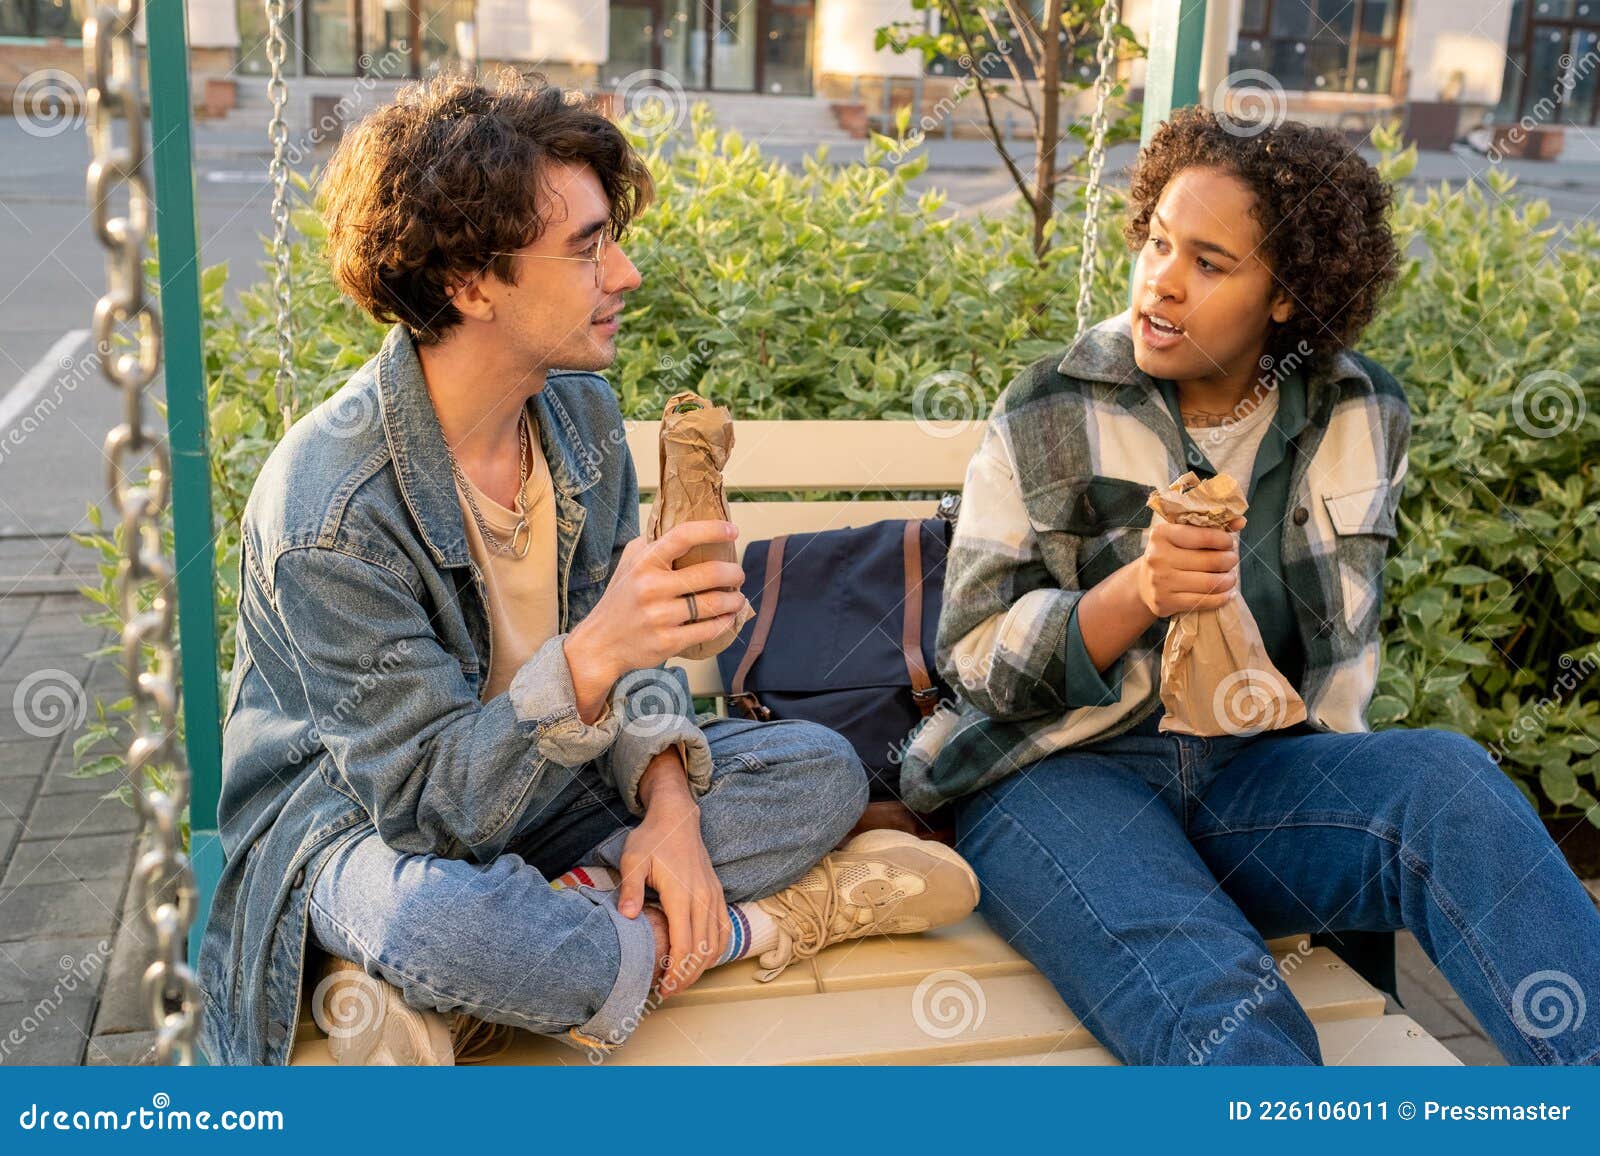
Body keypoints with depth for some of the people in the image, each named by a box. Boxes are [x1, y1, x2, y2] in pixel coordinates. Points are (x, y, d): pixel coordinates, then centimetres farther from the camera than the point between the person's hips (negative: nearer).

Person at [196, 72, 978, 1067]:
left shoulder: (582, 411, -5)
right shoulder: (326, 511, -27)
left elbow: (627, 651, 3)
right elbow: (429, 805, -26)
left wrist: (668, 802, -16)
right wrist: (592, 657, -43)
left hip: (545, 776, 8)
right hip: (364, 816, -7)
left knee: (822, 771, -5)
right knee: (438, 919, -42)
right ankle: (745, 928, -13)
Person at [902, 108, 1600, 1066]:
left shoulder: (1362, 417, 8)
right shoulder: (1049, 414, -2)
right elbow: (974, 656, -4)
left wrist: (1329, 780, 7)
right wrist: (1138, 595, -21)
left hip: (1253, 772, 3)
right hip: (1061, 773, -3)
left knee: (1446, 775, -29)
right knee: (1223, 1010, -34)